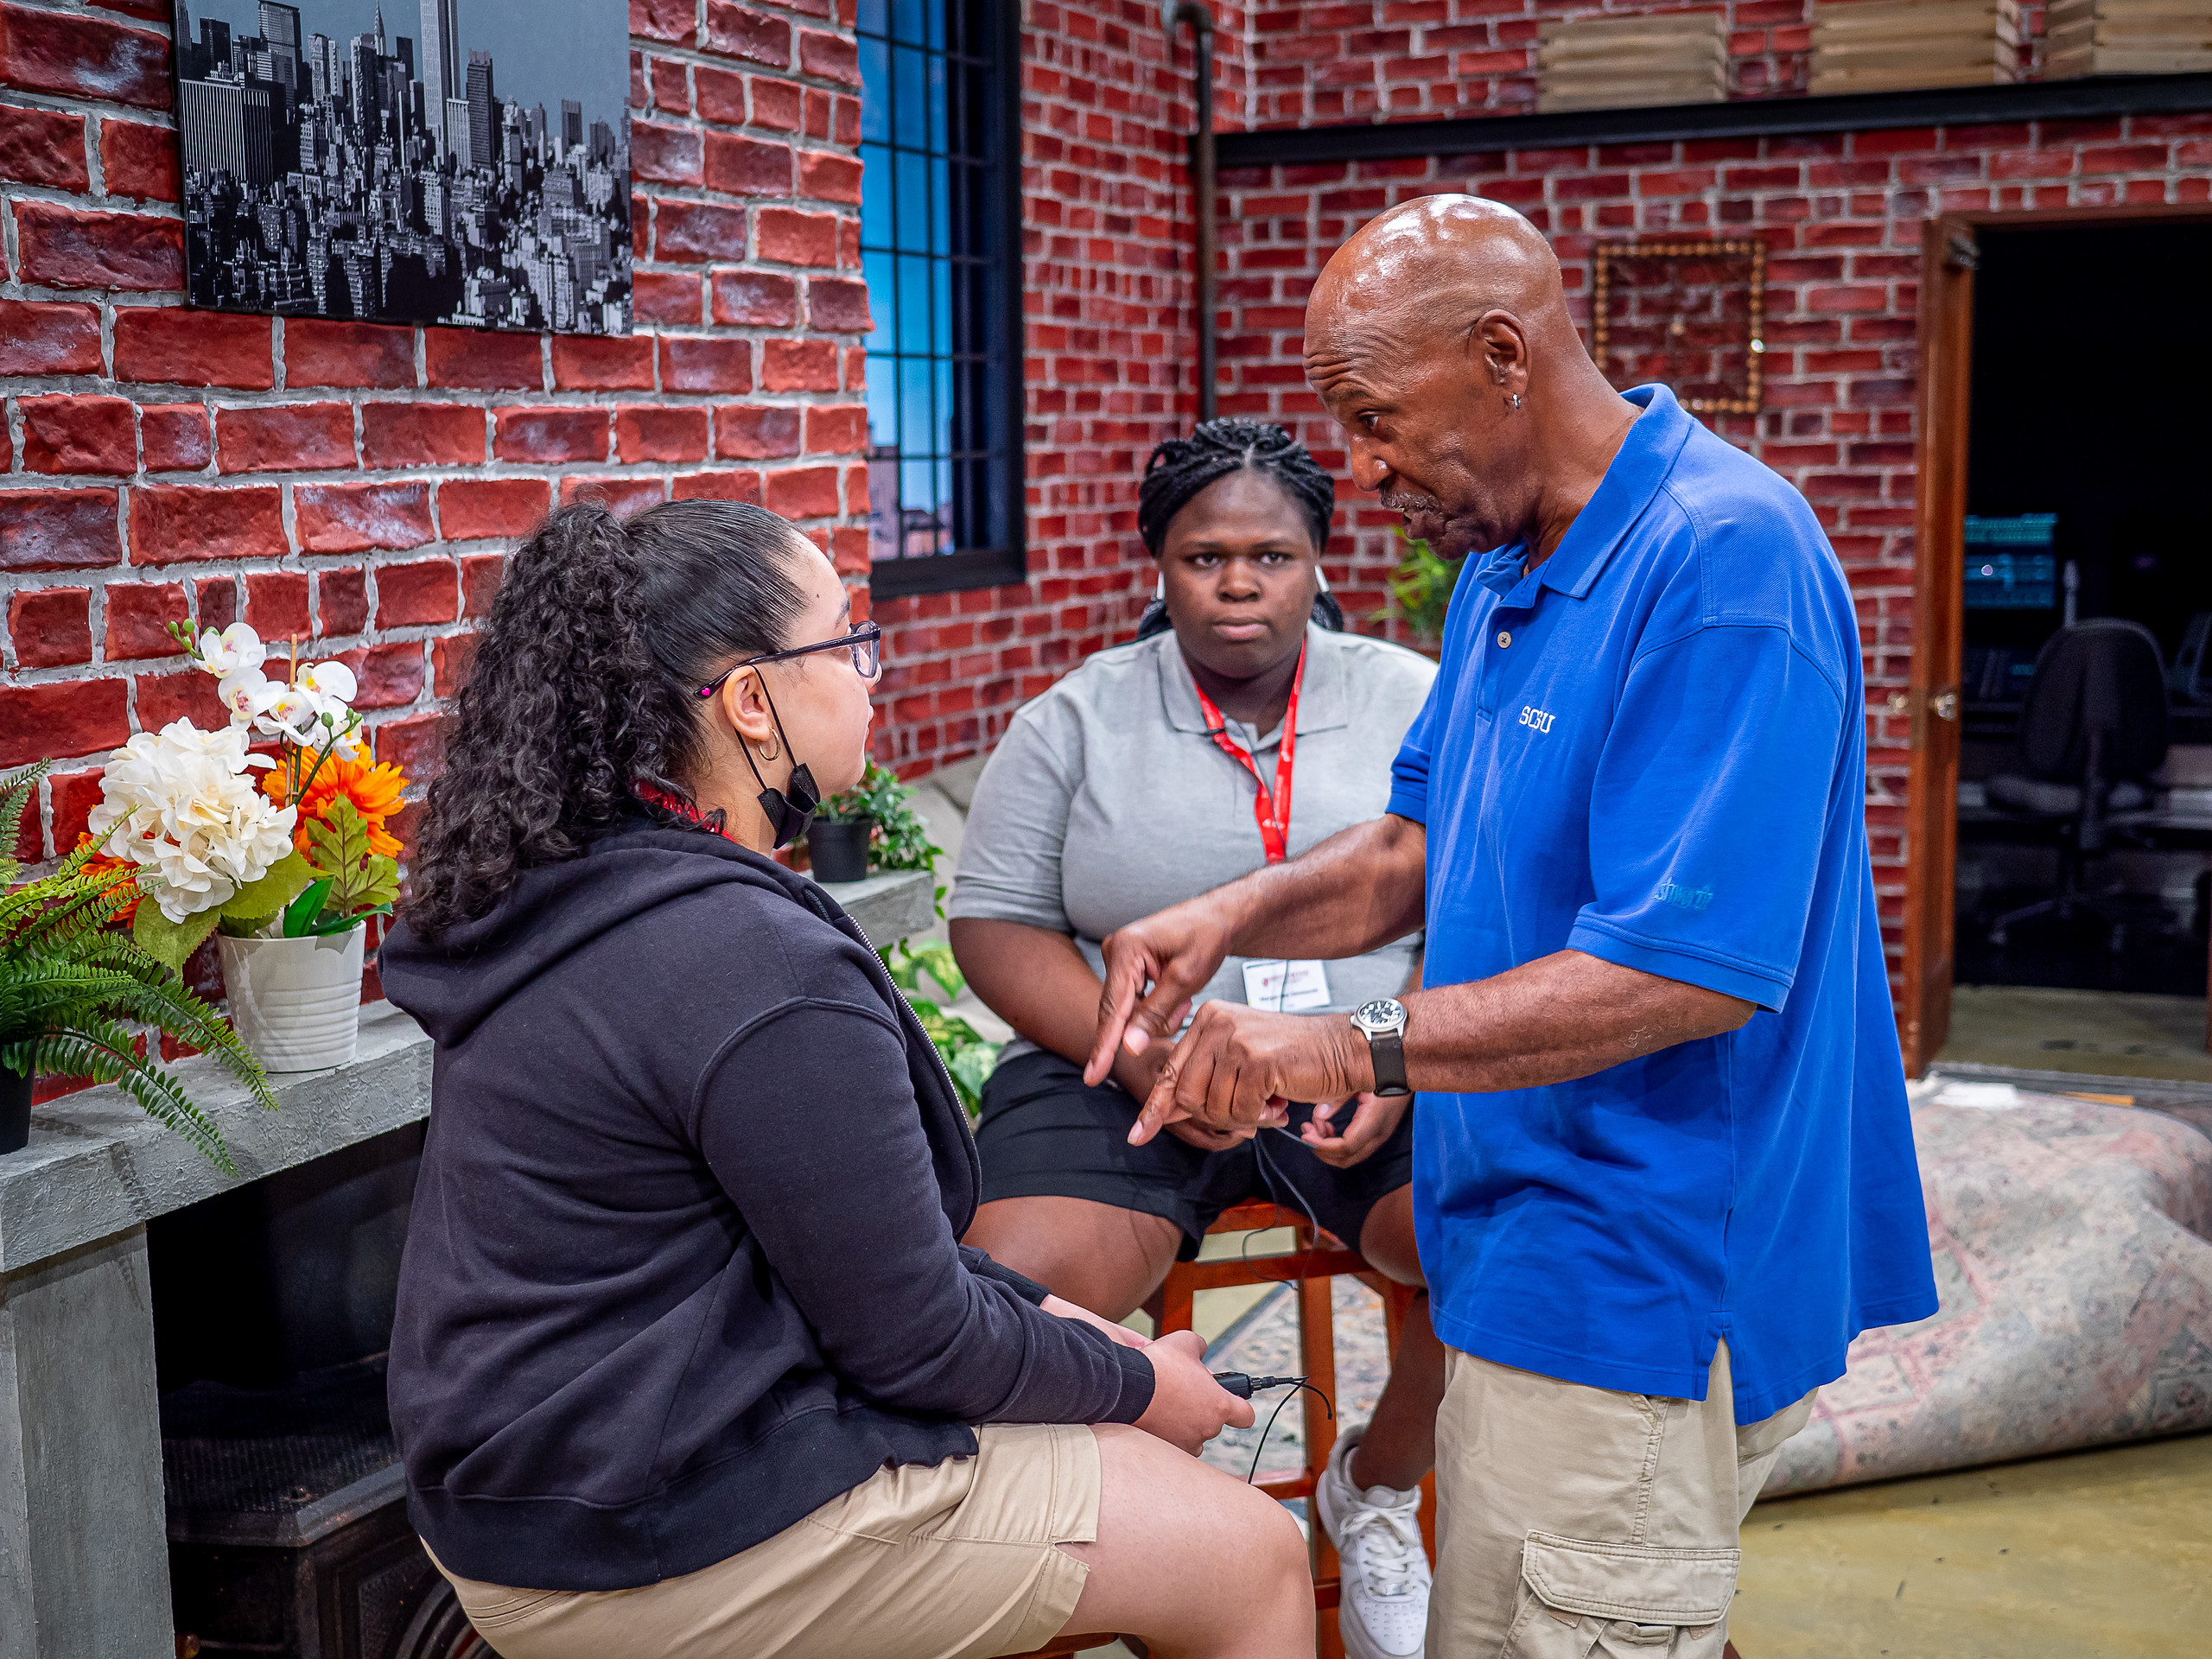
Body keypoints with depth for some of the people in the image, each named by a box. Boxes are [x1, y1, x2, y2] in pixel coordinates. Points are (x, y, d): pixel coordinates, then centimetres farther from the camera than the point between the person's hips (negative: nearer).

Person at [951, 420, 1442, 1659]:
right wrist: (1142, 1056, -13)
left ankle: (1380, 1489, 7)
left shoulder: (1413, 704, 9)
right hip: (1129, 1077, -1)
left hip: (1379, 1078, 1)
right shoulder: (1079, 721, 7)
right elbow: (999, 922, 3)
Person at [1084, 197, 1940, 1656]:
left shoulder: (1722, 559, -21)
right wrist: (1233, 917, 0)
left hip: (1635, 1288, -9)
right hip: (1534, 1253, 9)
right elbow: (1422, 842, 19)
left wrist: (1353, 1047, -27)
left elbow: (1691, 971, -27)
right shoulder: (1508, 562, 10)